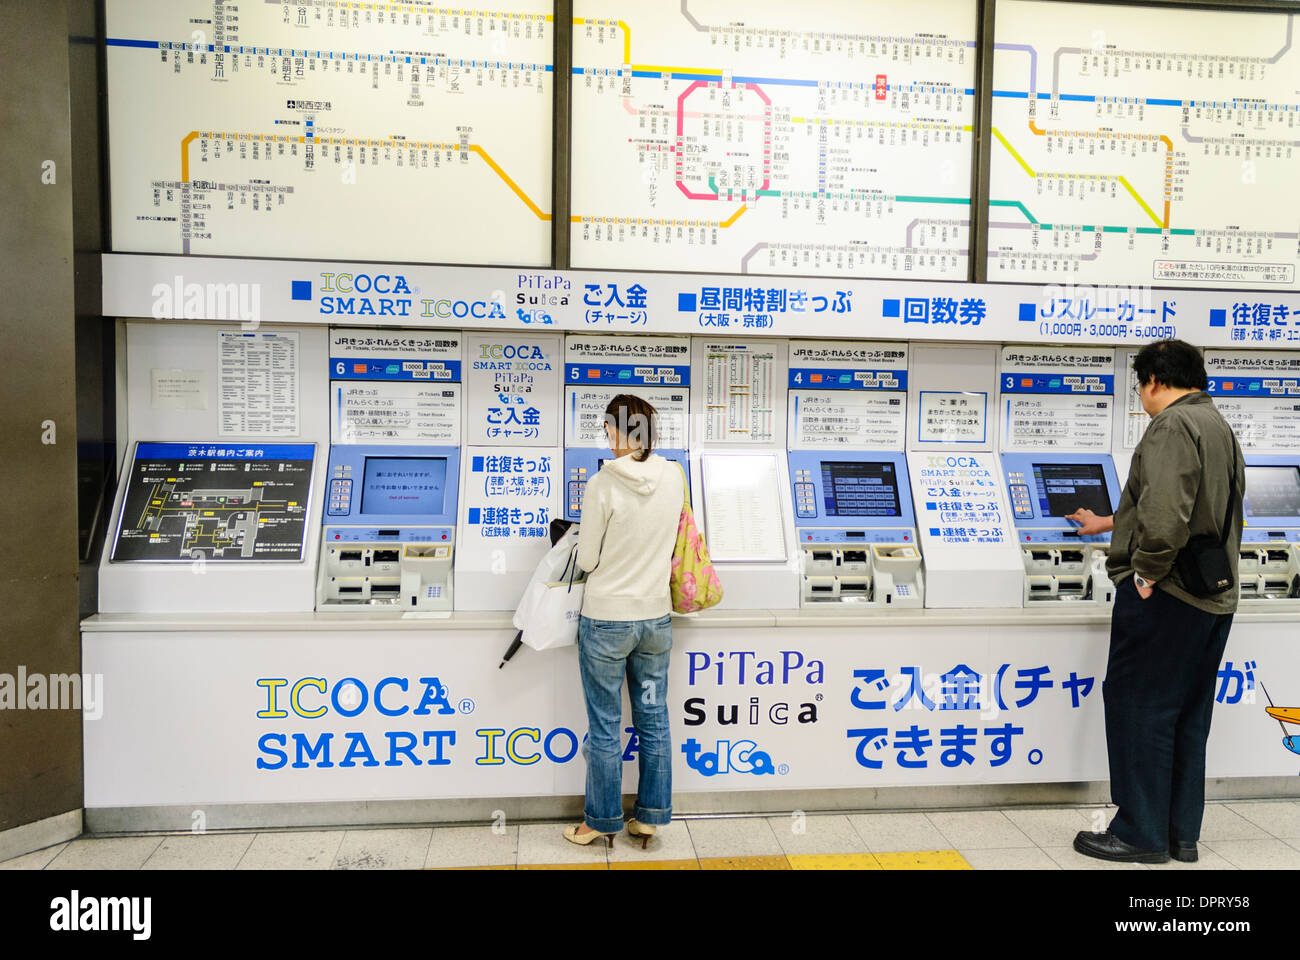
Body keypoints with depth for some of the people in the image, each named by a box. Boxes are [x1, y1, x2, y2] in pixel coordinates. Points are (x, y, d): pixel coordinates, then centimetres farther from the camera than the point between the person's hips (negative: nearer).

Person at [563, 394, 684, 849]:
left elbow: (587, 560, -10)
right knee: (654, 720, 16)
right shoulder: (674, 476, -5)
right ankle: (651, 816, 29)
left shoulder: (603, 484, -19)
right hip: (656, 617, 5)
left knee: (605, 726, 10)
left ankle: (602, 820, 25)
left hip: (607, 620, -4)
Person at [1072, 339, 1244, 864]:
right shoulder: (1220, 428, 19)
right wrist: (1110, 523, 38)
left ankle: (1140, 834, 8)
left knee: (1137, 705, 0)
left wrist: (1149, 570, -18)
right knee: (1186, 716, 14)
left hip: (1165, 598, -10)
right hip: (1214, 600, 10)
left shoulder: (1173, 426, -14)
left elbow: (1165, 512, -29)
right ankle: (1180, 834, 23)